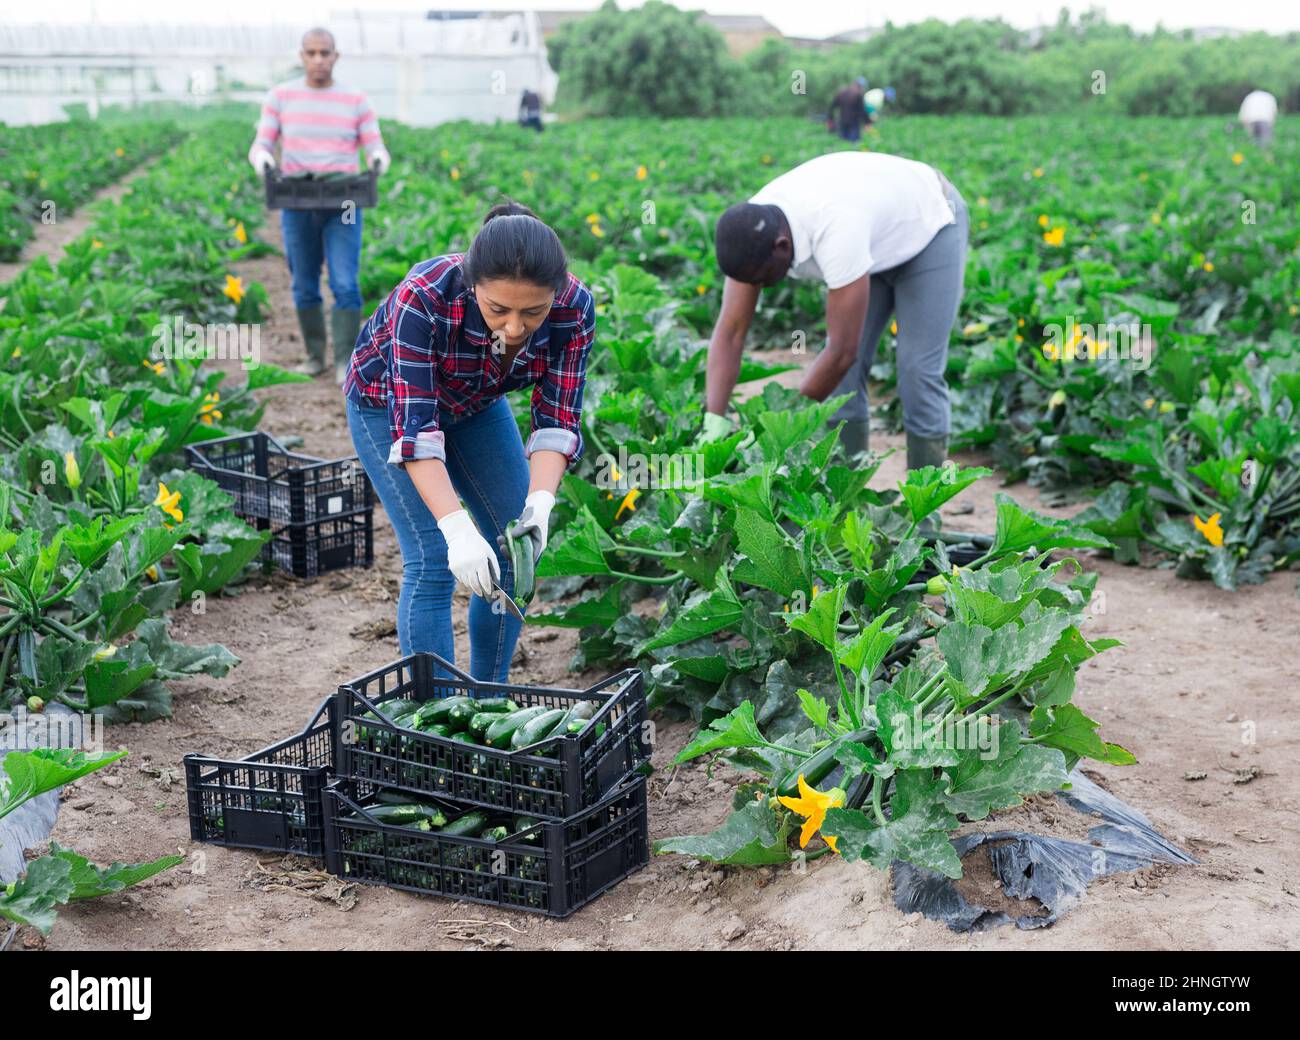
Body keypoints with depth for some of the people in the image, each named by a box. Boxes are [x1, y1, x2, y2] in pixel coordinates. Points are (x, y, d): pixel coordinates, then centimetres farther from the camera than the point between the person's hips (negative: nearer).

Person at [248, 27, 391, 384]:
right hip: (297, 206, 1)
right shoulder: (280, 97, 2)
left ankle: (345, 363, -5)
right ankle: (315, 355, 24)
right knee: (305, 286, 8)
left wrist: (379, 160, -28)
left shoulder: (356, 101, 1)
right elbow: (260, 147, -1)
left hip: (342, 207, -1)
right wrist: (262, 161, -27)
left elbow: (375, 150, -2)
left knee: (345, 285, -11)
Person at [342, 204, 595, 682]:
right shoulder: (424, 297, -41)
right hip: (389, 403, -4)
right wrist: (456, 528, -50)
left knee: (516, 551, 1)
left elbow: (557, 420, -24)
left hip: (476, 404, 4)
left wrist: (540, 502, -40)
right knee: (432, 563, -14)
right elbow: (415, 426, -40)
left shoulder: (574, 308, -30)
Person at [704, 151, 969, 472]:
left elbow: (843, 351, -41)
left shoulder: (836, 232, -45)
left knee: (918, 371, -13)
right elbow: (729, 332, -23)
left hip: (931, 228, -6)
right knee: (844, 371, -3)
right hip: (879, 239, 7)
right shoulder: (751, 232, -25)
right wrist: (714, 423, -35)